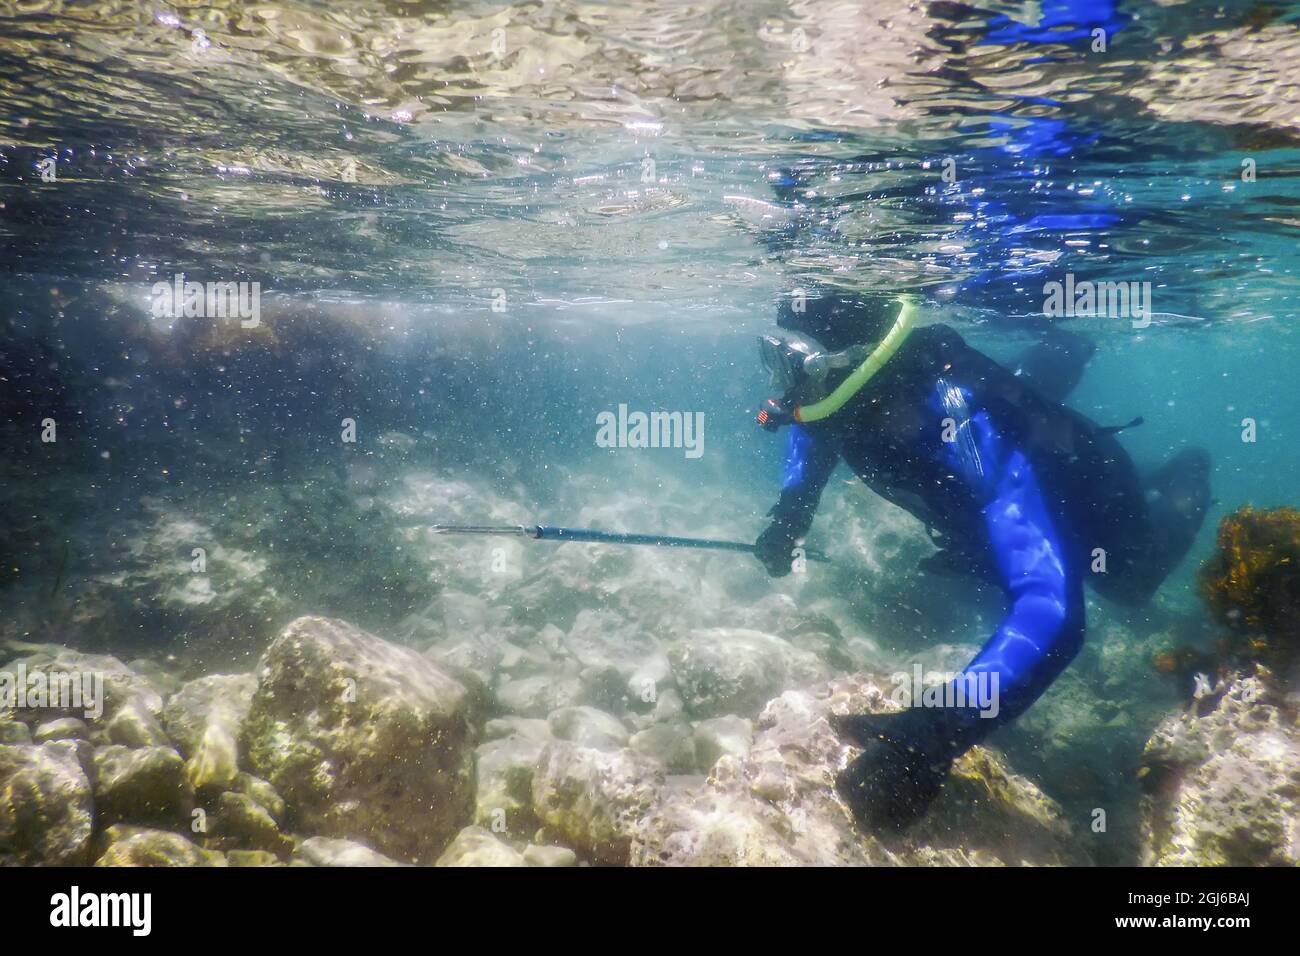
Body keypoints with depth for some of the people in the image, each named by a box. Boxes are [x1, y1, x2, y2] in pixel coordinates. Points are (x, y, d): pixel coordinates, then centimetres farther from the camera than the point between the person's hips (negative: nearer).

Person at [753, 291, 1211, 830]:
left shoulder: (969, 433, -50)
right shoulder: (846, 397, -30)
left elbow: (1053, 606, -60)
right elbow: (810, 427, -2)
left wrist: (939, 731, -71)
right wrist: (791, 511, -17)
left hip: (1085, 495, -5)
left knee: (1133, 587, 26)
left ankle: (1184, 483, 49)